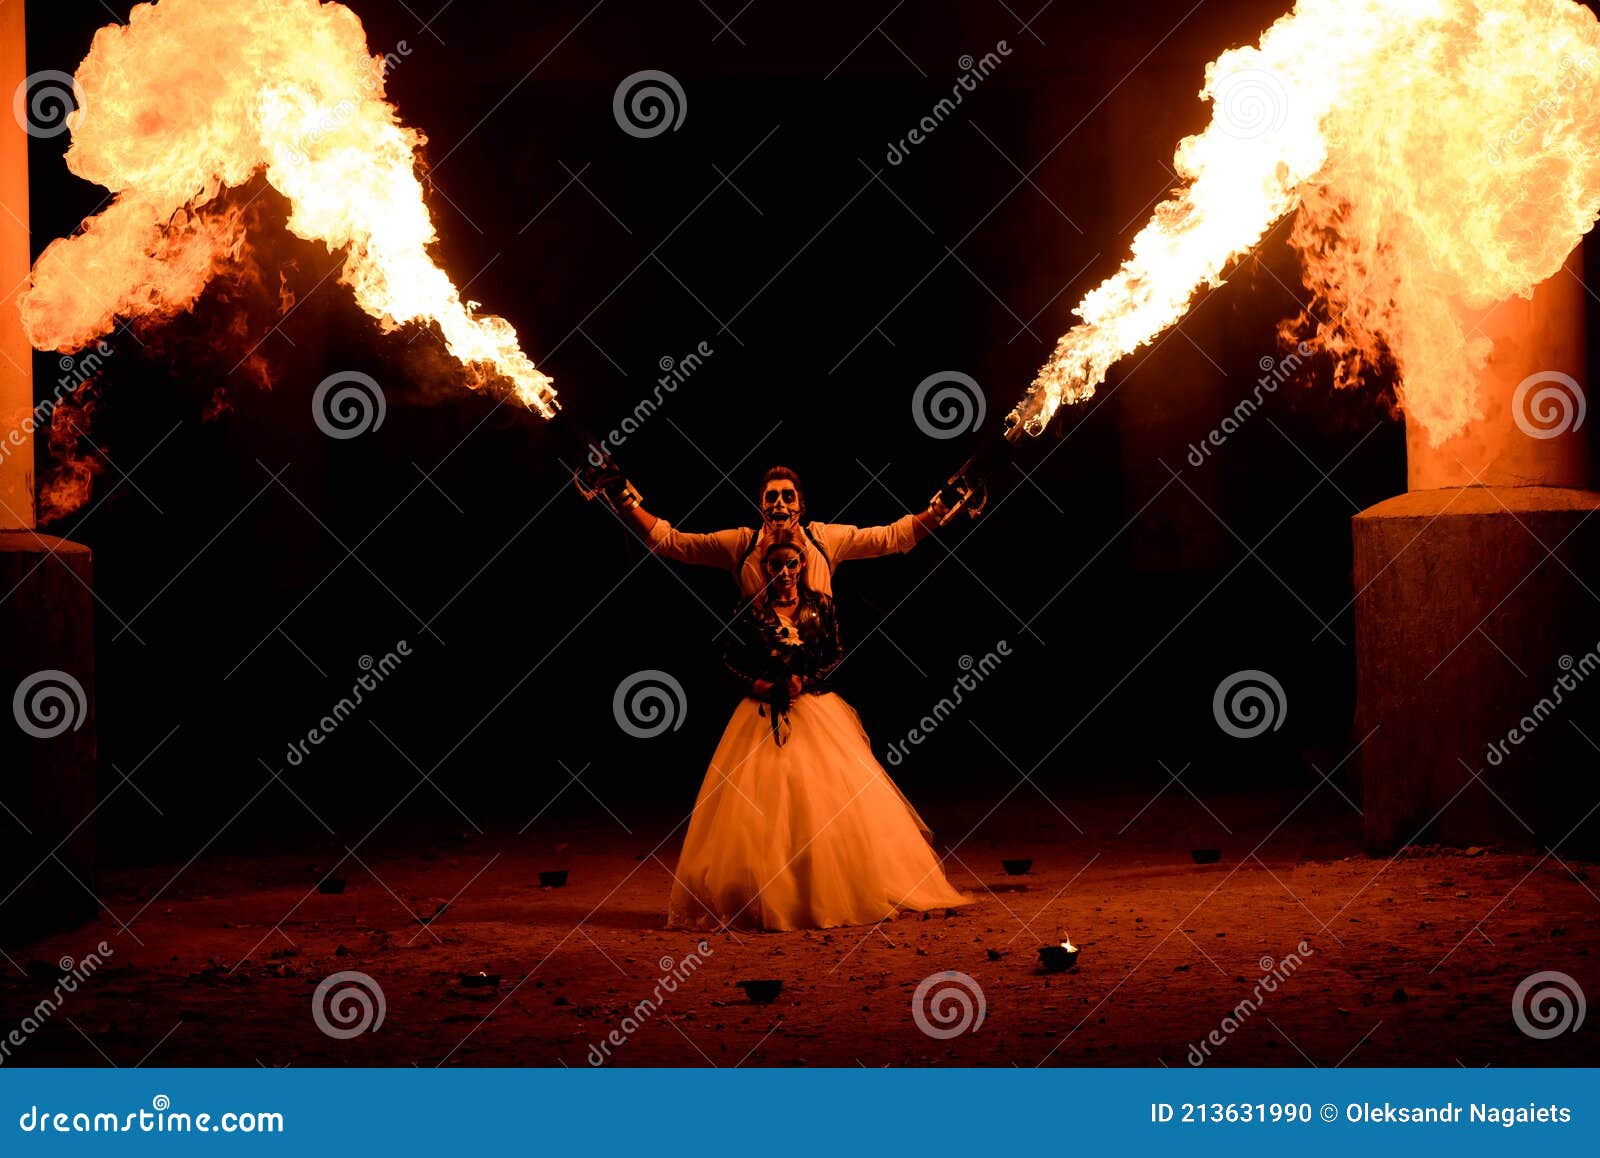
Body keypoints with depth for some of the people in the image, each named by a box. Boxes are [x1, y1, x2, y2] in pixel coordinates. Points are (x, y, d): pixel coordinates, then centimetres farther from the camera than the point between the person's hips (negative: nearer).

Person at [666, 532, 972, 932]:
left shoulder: (820, 605, 3)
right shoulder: (752, 609, 1)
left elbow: (837, 655, 4)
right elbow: (732, 658, 5)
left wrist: (806, 680, -10)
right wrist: (756, 682, -11)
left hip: (816, 710, 1)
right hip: (765, 714, -1)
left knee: (836, 801, -3)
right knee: (761, 805, -5)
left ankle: (835, 894, 6)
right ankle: (765, 902, 1)